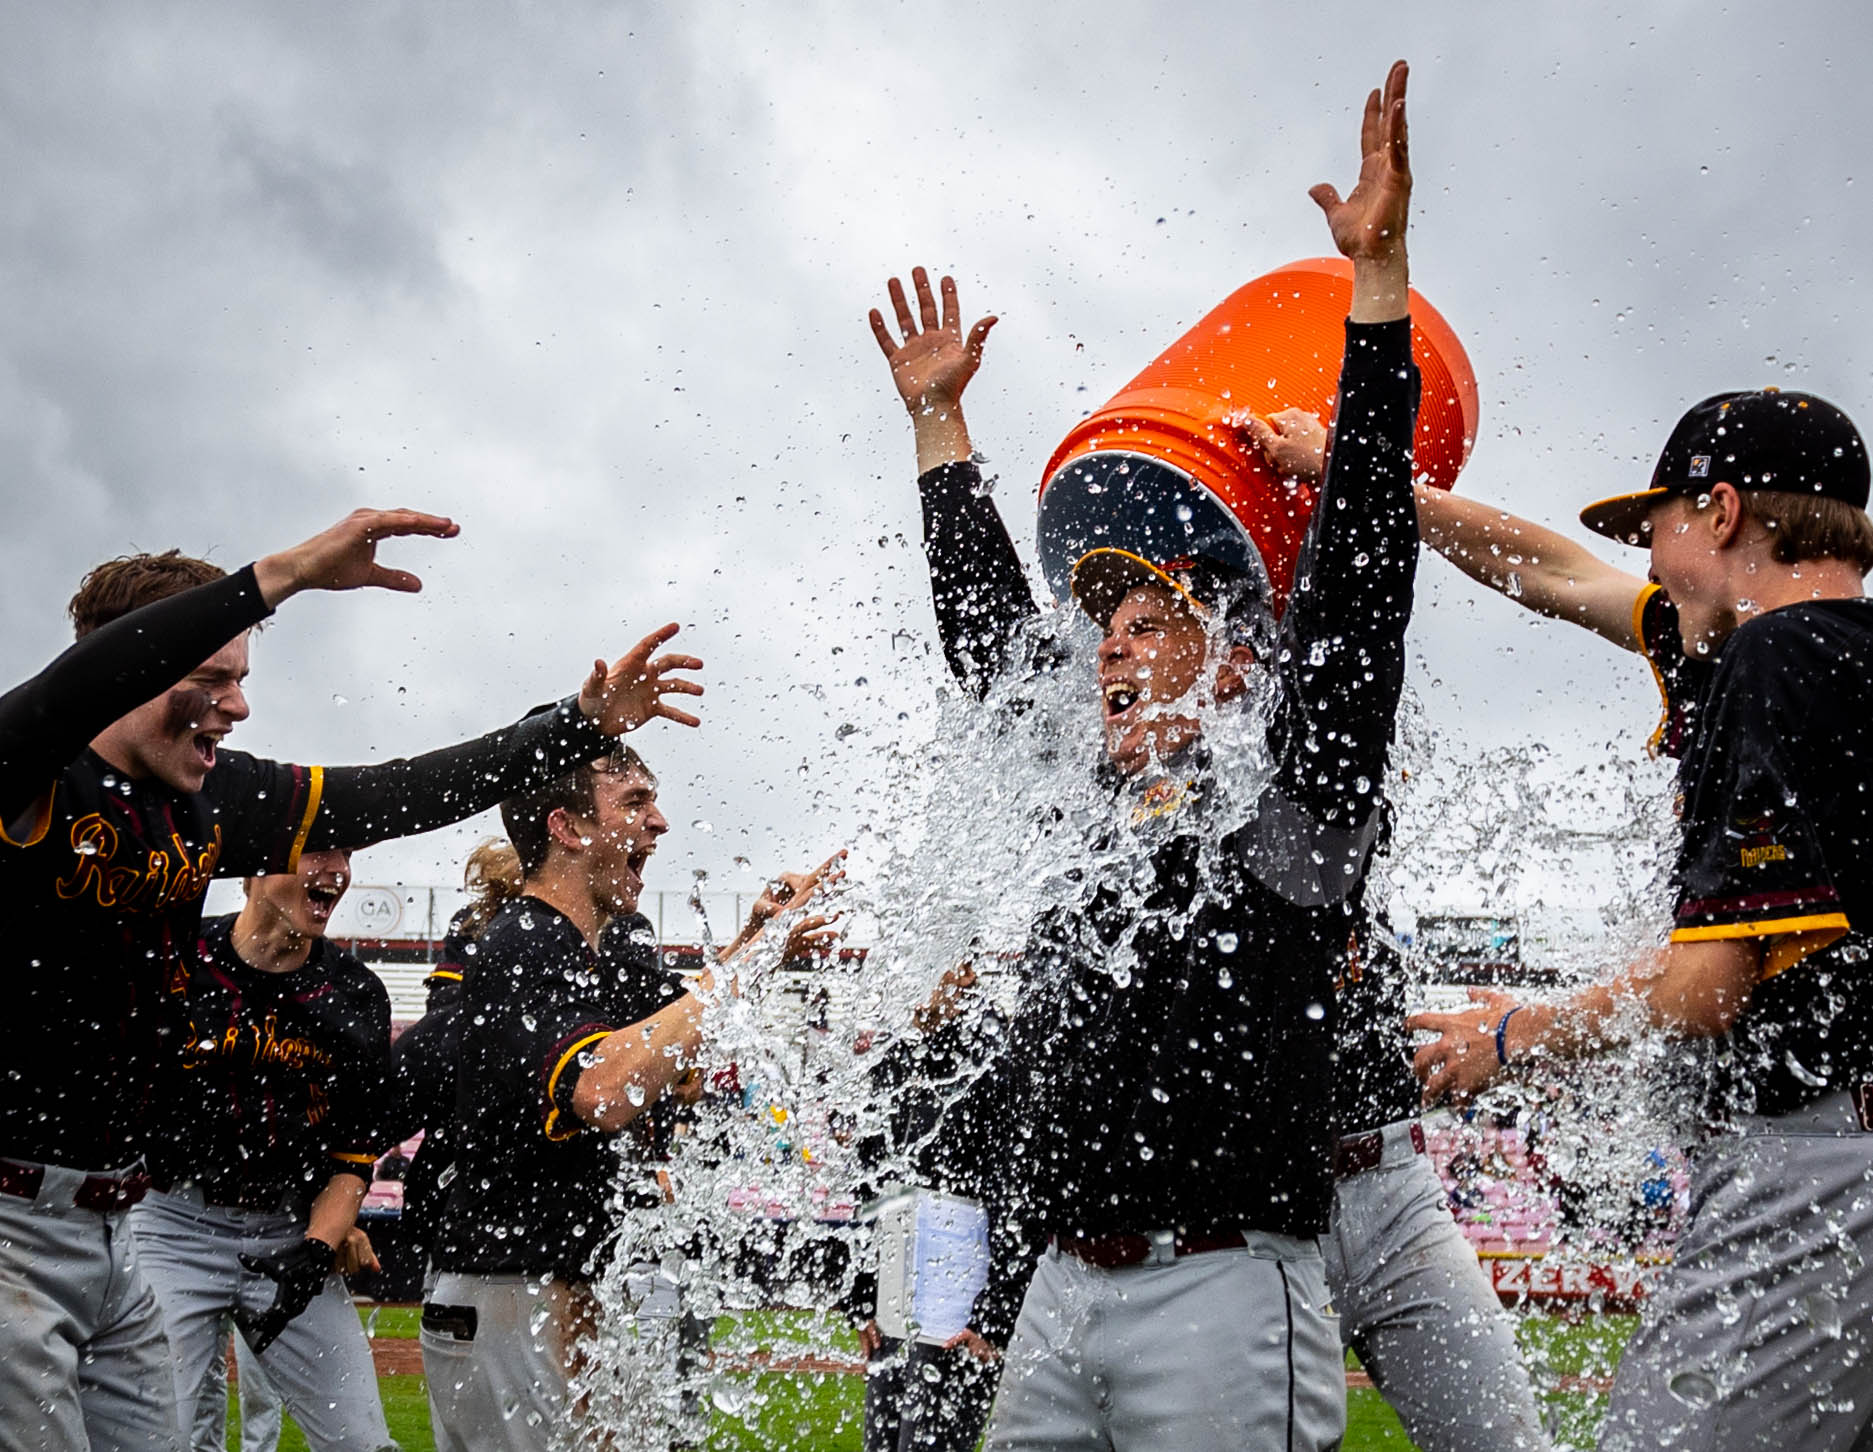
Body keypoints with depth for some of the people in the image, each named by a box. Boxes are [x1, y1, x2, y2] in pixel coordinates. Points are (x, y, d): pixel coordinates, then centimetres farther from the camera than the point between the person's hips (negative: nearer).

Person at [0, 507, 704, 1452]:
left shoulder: (211, 801, 8)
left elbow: (389, 797, 11)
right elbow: (85, 682, -35)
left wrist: (584, 726, 7)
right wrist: (287, 574, -40)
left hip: (104, 1228, 8)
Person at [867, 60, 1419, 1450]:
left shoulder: (1296, 818, 0)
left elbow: (1358, 579, -8)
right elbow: (989, 633, 23)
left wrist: (1378, 267, -11)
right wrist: (938, 418, 26)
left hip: (1228, 1299, -6)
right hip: (1054, 1302, 6)